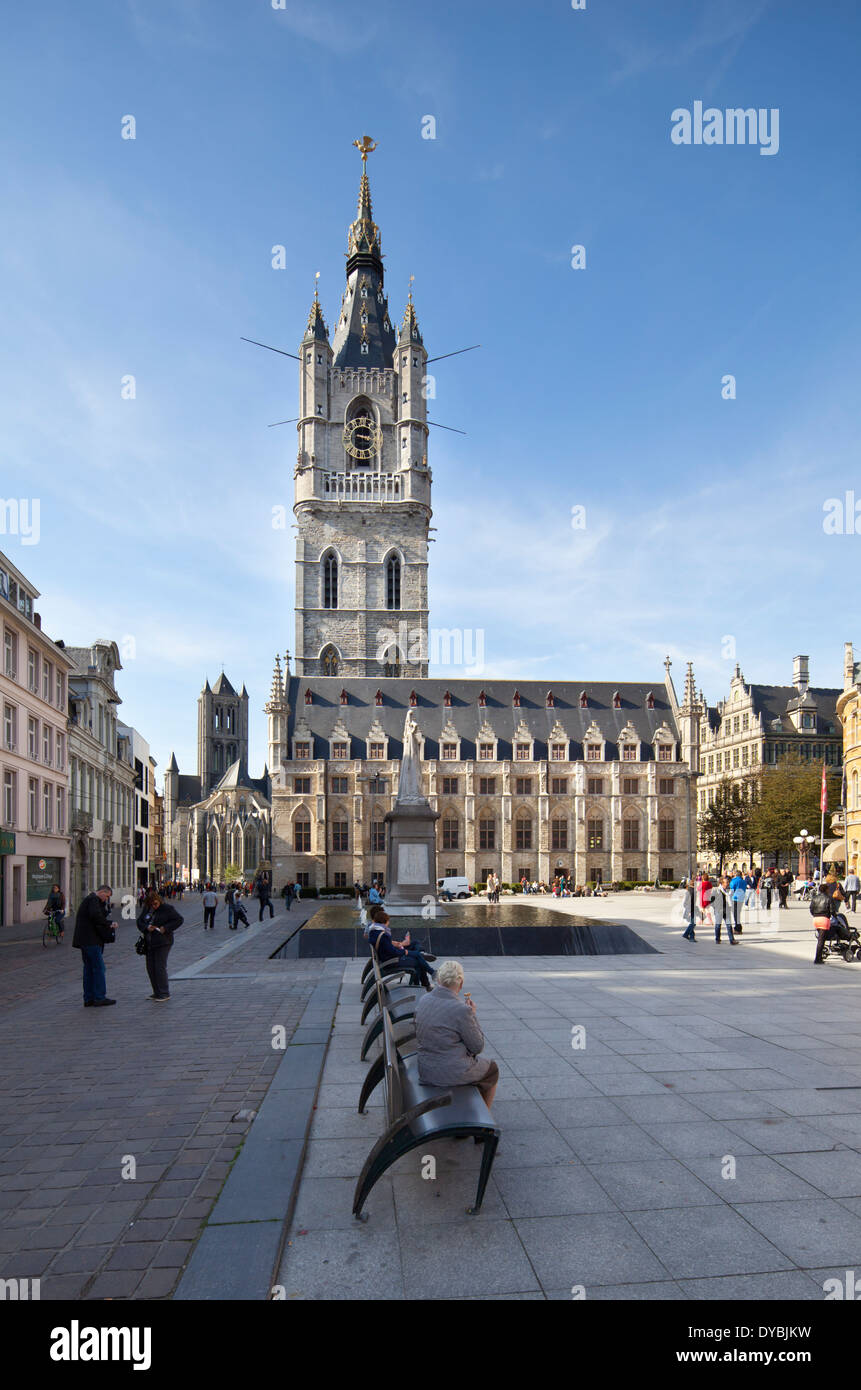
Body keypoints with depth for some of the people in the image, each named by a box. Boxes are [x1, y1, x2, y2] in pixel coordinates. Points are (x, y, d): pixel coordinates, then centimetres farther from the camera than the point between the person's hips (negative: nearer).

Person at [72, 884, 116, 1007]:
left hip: (85, 940, 11)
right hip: (90, 940, -11)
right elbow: (96, 915, -26)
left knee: (89, 969, 12)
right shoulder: (94, 899, -10)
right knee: (99, 967, -7)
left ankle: (88, 999, 15)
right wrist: (109, 923, -17)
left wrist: (104, 904, 10)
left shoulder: (90, 899, 22)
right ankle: (99, 998, -7)